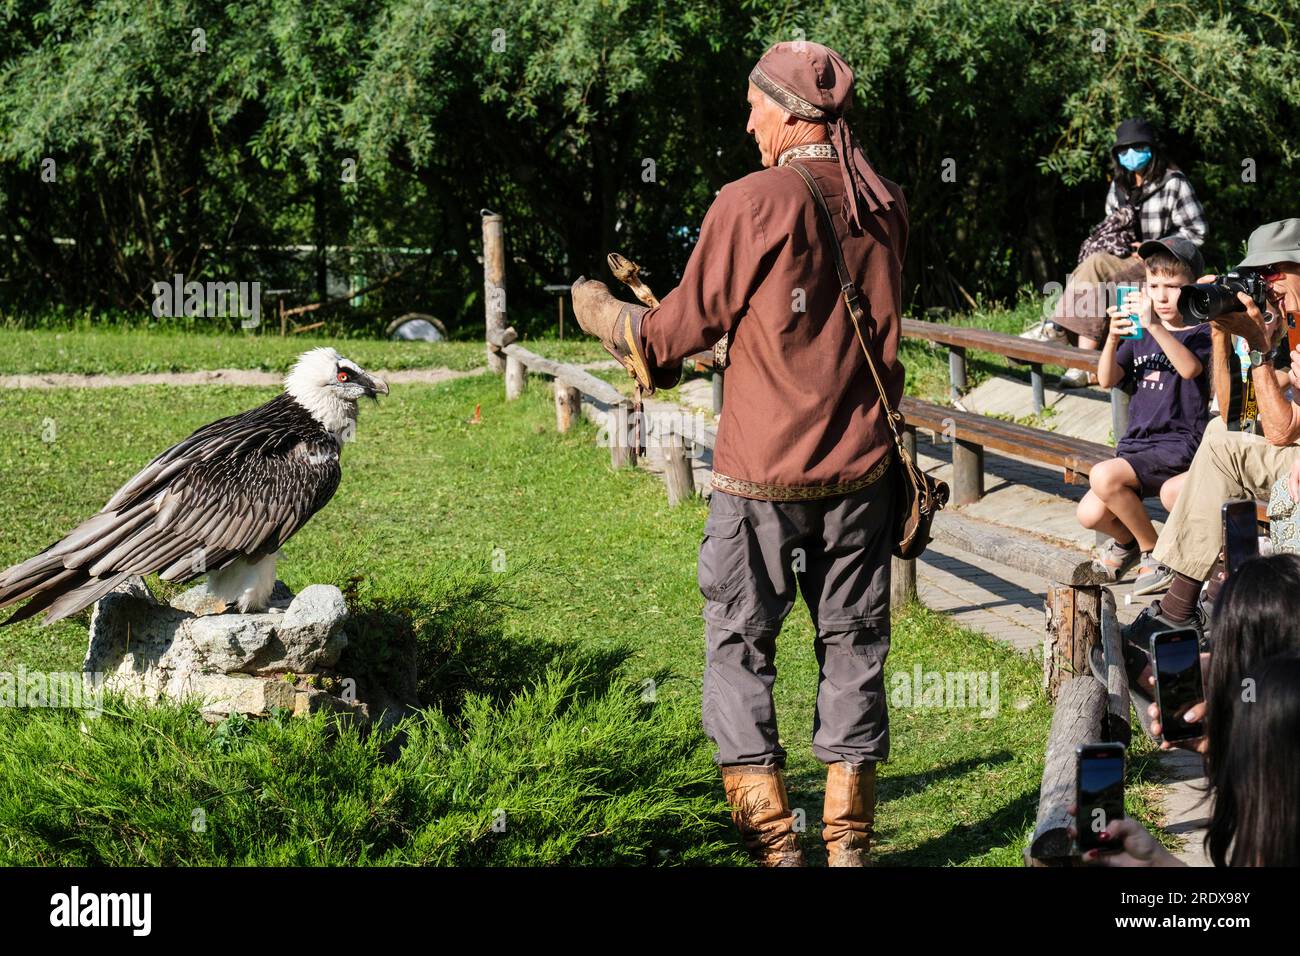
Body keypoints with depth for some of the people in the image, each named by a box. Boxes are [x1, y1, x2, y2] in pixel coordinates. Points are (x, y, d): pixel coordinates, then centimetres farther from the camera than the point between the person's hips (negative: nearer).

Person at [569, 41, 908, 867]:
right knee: (853, 646, 12)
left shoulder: (752, 203, -13)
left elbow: (689, 325, -6)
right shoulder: (886, 206, 4)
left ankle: (771, 839, 6)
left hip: (764, 470, -5)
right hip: (861, 470, 5)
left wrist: (611, 319, 15)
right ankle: (850, 839, 15)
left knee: (740, 646, 8)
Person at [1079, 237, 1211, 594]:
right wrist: (1113, 339, -17)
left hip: (1180, 441, -6)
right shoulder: (1139, 334, 14)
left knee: (1103, 477, -28)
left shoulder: (1200, 334, -3)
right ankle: (1127, 540, 27)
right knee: (1091, 514, -9)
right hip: (1137, 442, 6)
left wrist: (1155, 326, -39)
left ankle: (1154, 552, -6)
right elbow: (1107, 380, 2)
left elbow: (1190, 368, -26)